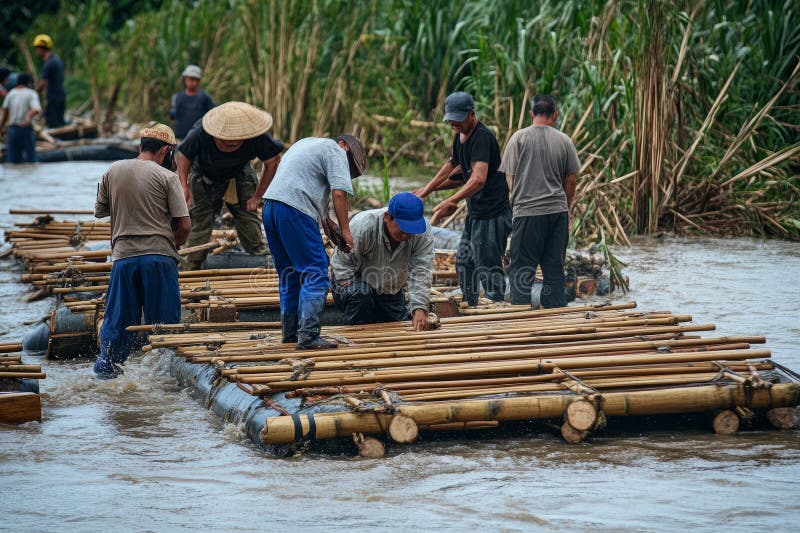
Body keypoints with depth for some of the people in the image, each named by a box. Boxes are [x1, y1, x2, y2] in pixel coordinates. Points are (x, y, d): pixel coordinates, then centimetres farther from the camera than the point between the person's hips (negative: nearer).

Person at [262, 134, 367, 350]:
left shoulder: (306, 143, 32)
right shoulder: (335, 151, 4)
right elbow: (339, 193, -7)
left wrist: (326, 221, 20)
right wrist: (345, 230, 0)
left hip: (269, 206, 9)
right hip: (295, 211, -9)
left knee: (289, 274, 18)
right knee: (315, 274, -7)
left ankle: (290, 332, 22)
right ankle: (308, 336, -13)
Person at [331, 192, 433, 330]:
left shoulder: (424, 234, -24)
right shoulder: (362, 226, -33)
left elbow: (420, 274, -29)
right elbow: (342, 263, -20)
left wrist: (419, 309, -42)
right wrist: (351, 288, -31)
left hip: (391, 292, 4)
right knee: (360, 295, -36)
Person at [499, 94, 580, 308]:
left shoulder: (519, 138, -3)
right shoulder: (564, 141, 4)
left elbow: (513, 178, 0)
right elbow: (570, 181, 9)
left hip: (527, 211, -3)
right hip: (558, 211, 3)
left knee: (521, 267, 1)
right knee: (555, 268, 9)